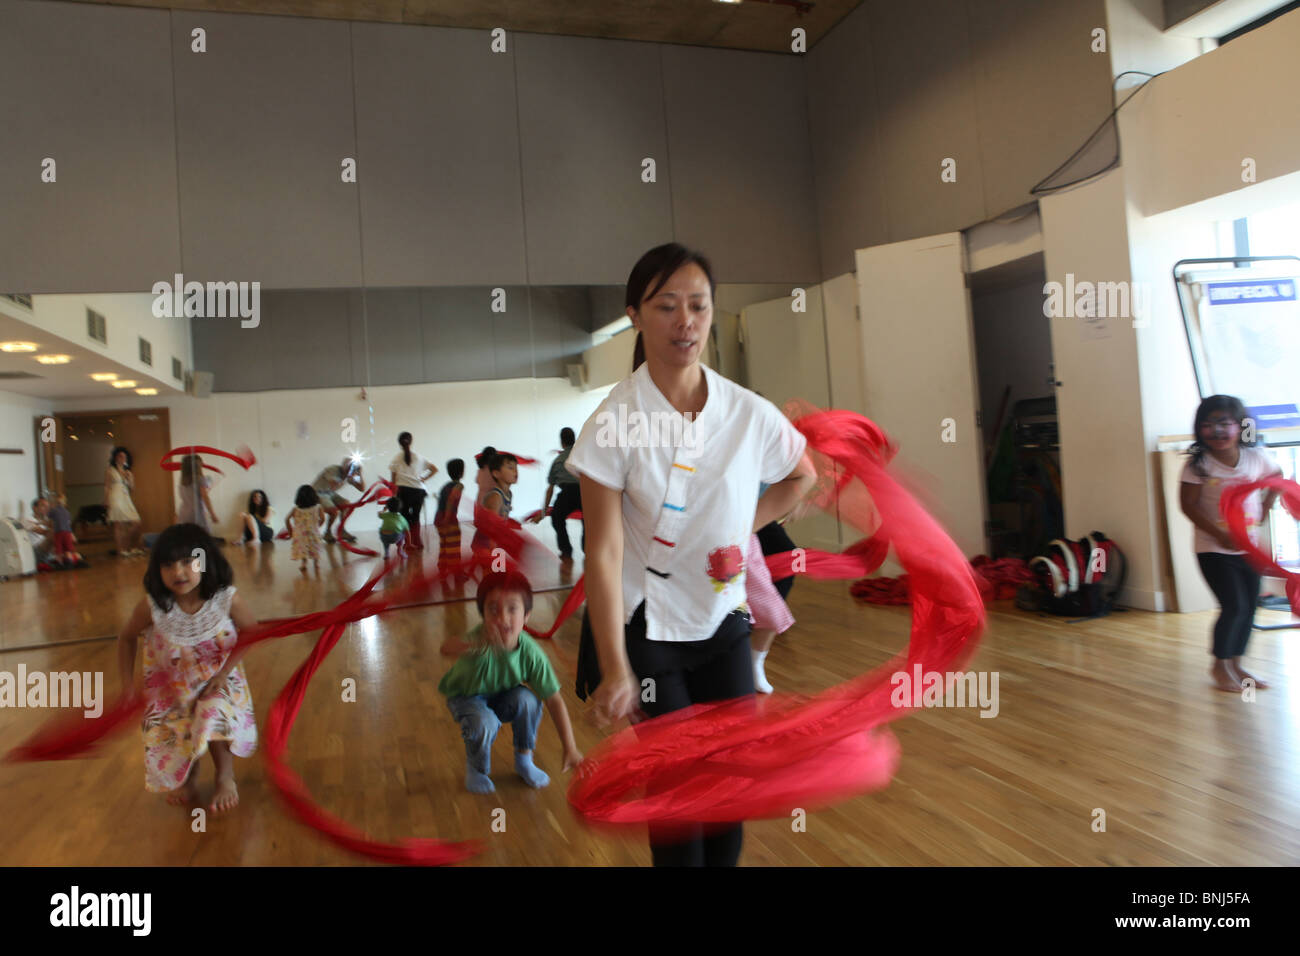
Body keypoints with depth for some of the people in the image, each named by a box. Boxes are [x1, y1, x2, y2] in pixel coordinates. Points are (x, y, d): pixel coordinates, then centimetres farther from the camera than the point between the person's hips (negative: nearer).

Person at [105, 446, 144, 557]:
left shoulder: (128, 472, 19)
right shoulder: (110, 471, 6)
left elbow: (132, 489, 17)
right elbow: (106, 487, 2)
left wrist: (130, 480, 0)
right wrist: (106, 501, -7)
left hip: (126, 500, 5)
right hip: (116, 499, -5)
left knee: (136, 523, -2)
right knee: (118, 525, -8)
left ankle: (131, 547, 12)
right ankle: (121, 550, -6)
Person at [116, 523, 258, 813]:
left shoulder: (226, 599, -27)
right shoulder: (152, 607, -25)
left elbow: (251, 632, -10)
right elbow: (127, 638, -4)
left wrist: (225, 672, -17)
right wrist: (128, 683, -5)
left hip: (217, 679, -2)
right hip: (170, 685, 2)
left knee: (215, 717, -24)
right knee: (170, 733, -1)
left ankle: (226, 778, 6)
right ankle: (189, 776, 37)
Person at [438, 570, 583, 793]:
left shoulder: (531, 653, -30)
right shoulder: (480, 640, -38)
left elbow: (554, 700, -24)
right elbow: (446, 647, -61)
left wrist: (570, 749, -27)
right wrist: (476, 645, -84)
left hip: (502, 697, 2)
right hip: (466, 696, -2)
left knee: (527, 700, -26)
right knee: (484, 723, -31)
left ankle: (524, 760, 1)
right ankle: (475, 769, 3)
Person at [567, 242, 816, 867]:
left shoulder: (751, 413, -8)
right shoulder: (614, 421, -17)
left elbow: (802, 475, 14)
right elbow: (604, 552, -19)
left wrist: (745, 527, 2)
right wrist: (616, 669, -20)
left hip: (723, 618, 3)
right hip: (645, 626, -3)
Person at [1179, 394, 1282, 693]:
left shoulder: (1257, 457, -2)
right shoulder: (1198, 463, -13)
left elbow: (1277, 479, 18)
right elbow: (1188, 504, -12)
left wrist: (1263, 512, 8)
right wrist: (1220, 534, -20)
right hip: (1213, 549, -4)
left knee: (1249, 607, 9)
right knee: (1234, 606, -9)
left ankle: (1236, 663, 26)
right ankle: (1220, 665, 11)